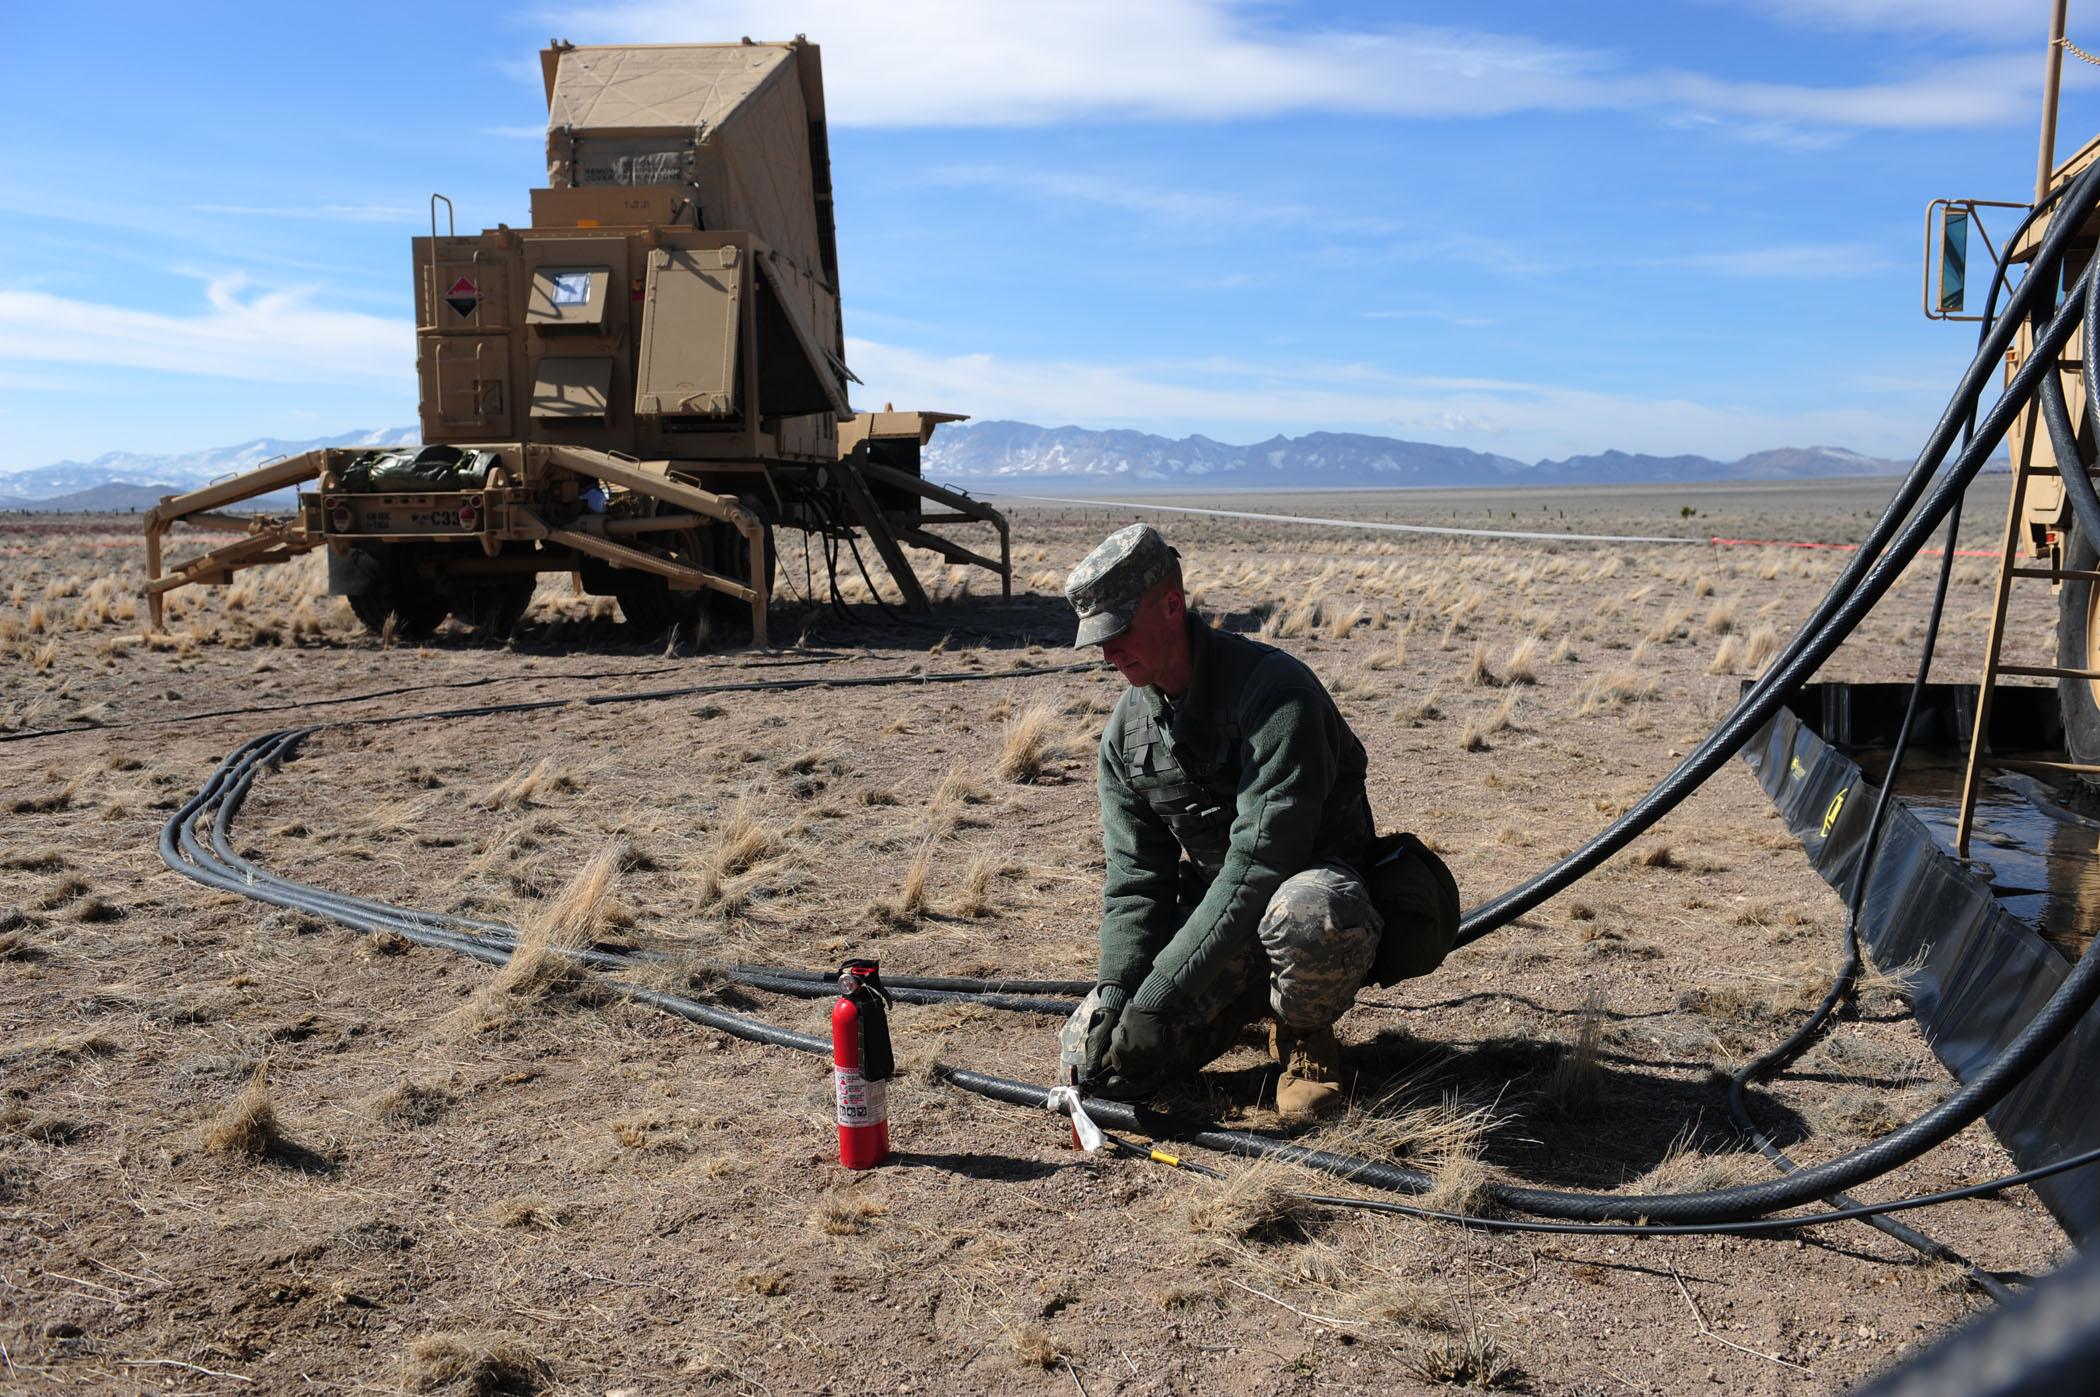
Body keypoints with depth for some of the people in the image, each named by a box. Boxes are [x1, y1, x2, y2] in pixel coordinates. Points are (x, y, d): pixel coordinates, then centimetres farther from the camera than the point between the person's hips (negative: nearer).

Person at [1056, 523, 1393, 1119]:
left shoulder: (1274, 689, -24)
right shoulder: (1126, 731, 0)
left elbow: (1261, 863, -30)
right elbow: (1136, 878, 1)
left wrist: (1158, 996, -31)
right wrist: (1115, 991, -16)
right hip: (1210, 907, 6)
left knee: (1306, 912, -44)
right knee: (1090, 1059, -9)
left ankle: (1304, 1032, -7)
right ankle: (1249, 1000, 16)